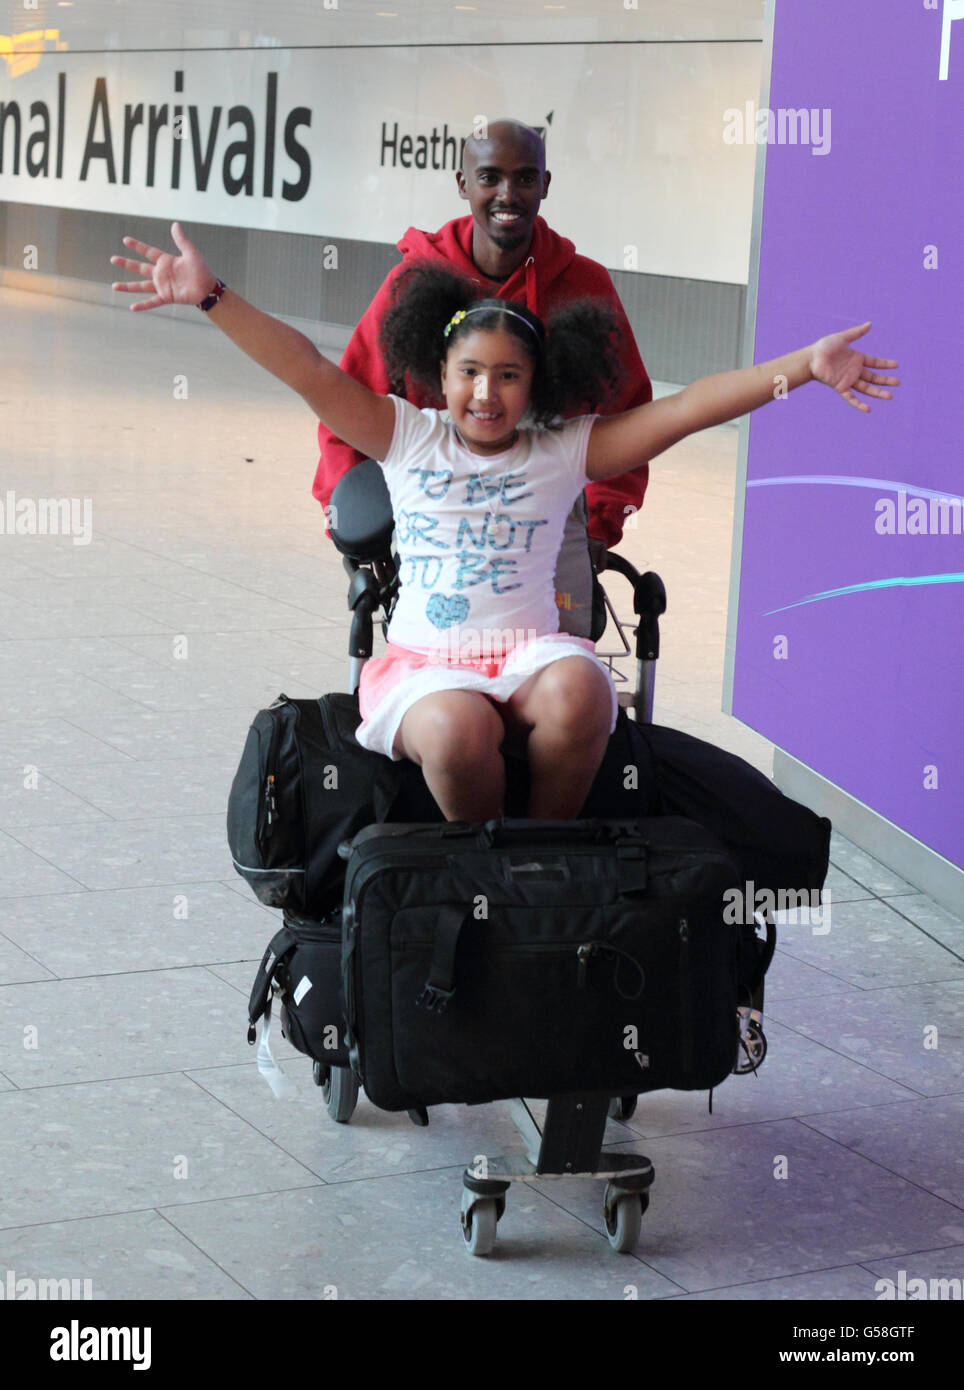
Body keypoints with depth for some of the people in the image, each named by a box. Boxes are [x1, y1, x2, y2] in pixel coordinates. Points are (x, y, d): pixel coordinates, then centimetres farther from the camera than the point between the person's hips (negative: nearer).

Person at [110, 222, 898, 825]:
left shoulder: (563, 454, 11)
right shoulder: (409, 440, 12)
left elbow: (691, 407, 3)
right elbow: (309, 371, 3)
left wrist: (806, 366, -6)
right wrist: (211, 296, -6)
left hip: (529, 653, 1)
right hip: (423, 659, -1)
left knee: (578, 690, -36)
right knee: (456, 729, -37)